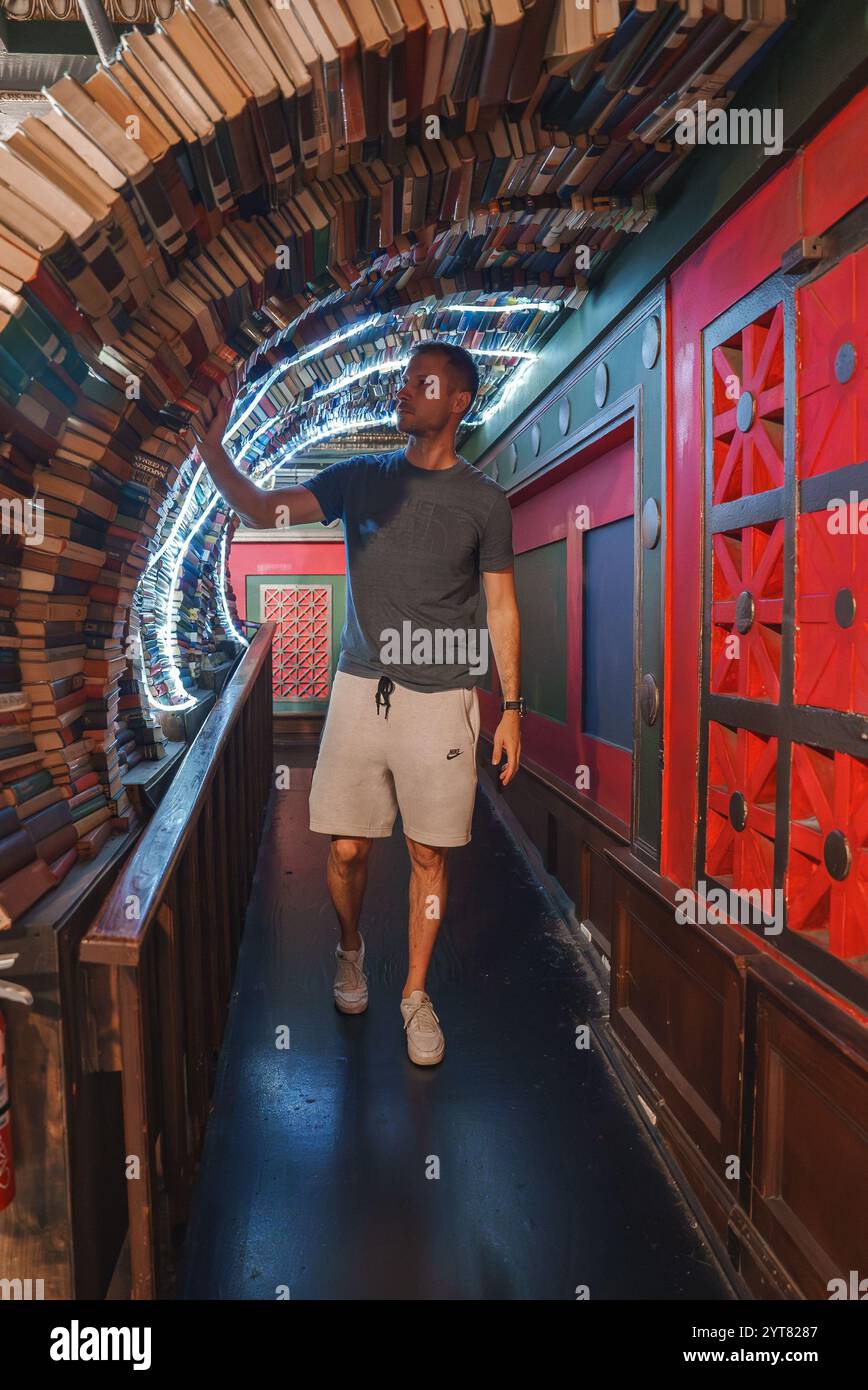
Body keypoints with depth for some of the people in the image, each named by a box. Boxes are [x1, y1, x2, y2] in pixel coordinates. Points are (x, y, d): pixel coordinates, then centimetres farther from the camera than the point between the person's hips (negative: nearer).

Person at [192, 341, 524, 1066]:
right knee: (349, 848, 5)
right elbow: (262, 510, 2)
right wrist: (210, 443, -12)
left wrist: (512, 707, 1)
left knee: (429, 854, 4)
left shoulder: (483, 500, 3)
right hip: (361, 687, 2)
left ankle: (416, 993, 25)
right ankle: (351, 950, 36)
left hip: (440, 699, -1)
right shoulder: (360, 477, 8)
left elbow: (502, 608, 4)